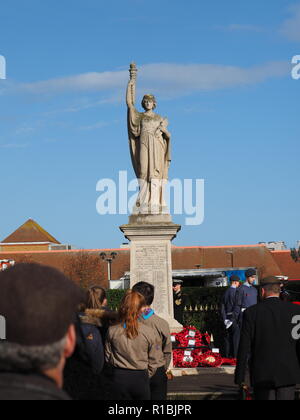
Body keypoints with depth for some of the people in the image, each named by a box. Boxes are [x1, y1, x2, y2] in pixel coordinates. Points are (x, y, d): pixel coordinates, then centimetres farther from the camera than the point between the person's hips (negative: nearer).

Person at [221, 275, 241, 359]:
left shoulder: (226, 292, 12)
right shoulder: (236, 291, -10)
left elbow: (223, 307, 10)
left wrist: (225, 319, 9)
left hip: (228, 316, 7)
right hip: (235, 316, -7)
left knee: (228, 336, 10)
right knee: (236, 335, -4)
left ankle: (228, 354, 12)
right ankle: (236, 354, -6)